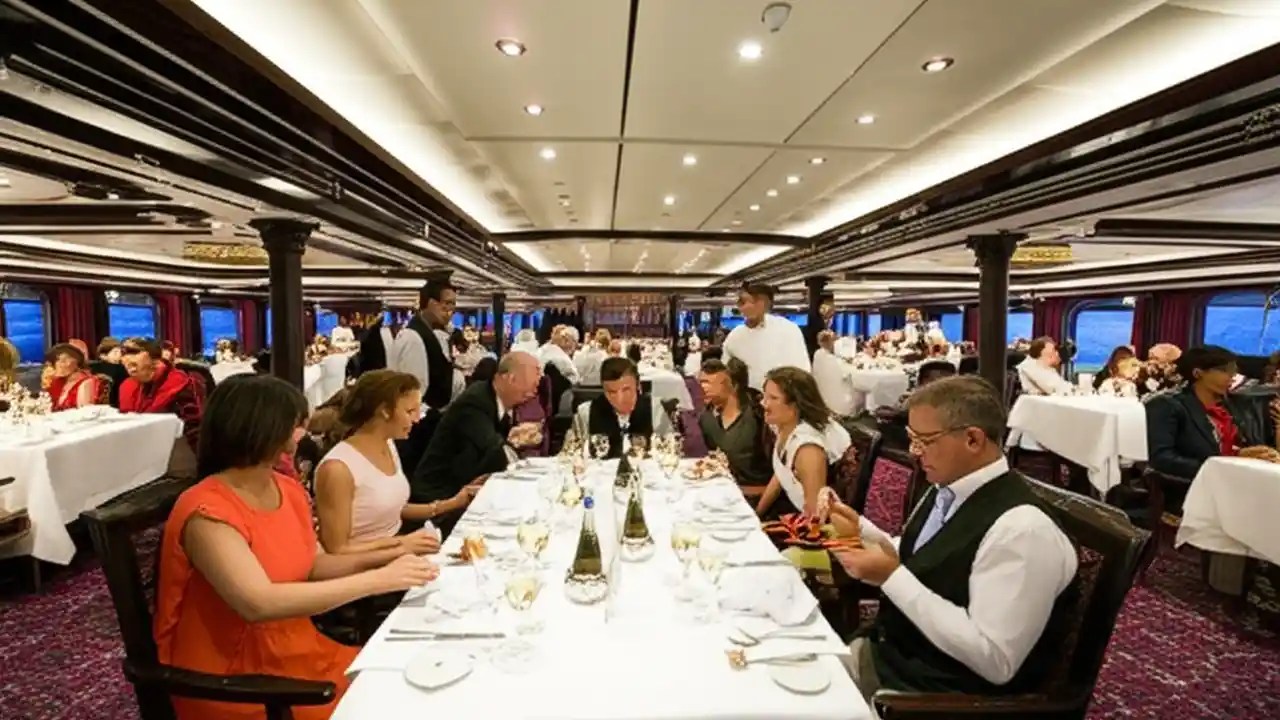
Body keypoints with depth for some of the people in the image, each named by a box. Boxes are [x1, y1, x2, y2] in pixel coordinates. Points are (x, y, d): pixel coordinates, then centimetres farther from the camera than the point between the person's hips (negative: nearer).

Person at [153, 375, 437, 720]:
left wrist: (383, 559, -7)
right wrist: (378, 580, -33)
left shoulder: (289, 490, 0)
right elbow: (259, 603, -34)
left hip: (297, 649, 7)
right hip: (235, 679, -6)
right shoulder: (208, 513, -23)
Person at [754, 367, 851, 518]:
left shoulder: (807, 448, -31)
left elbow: (816, 515, -27)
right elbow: (780, 476, 9)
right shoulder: (784, 426, -6)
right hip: (795, 505, 7)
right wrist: (756, 514, 11)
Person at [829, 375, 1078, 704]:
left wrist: (891, 577, -27)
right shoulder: (947, 489, 0)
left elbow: (994, 660, -26)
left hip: (938, 690, -7)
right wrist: (860, 530, -2)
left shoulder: (1021, 528, -25)